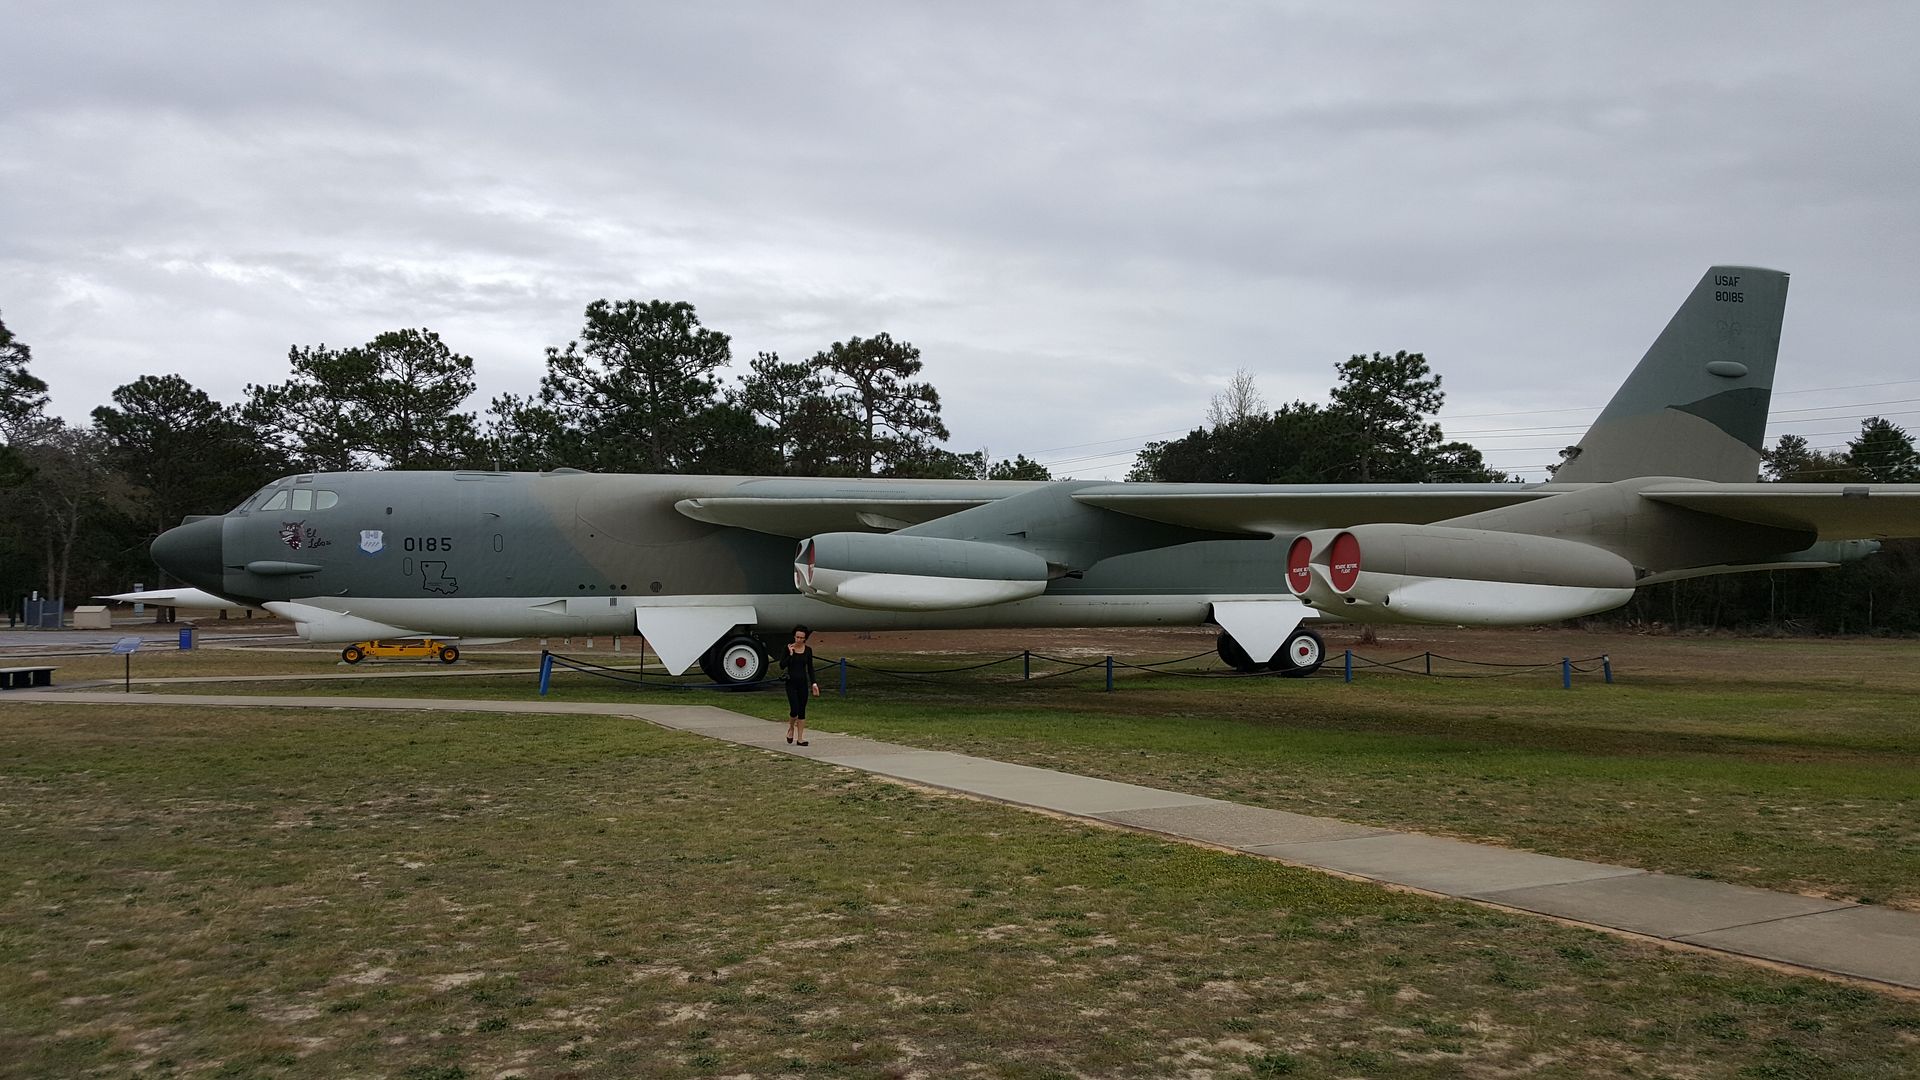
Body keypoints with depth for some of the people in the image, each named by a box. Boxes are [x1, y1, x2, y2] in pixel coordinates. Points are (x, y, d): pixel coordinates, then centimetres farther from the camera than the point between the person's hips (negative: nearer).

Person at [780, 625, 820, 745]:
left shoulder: (808, 650, 3)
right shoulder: (788, 648, -5)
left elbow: (810, 668, 7)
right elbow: (782, 665, -10)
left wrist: (814, 683, 0)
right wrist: (790, 654, -17)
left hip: (803, 682, 3)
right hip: (791, 682, -3)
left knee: (802, 711, 3)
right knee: (794, 710, -12)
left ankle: (800, 739, 8)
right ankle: (791, 728, 19)